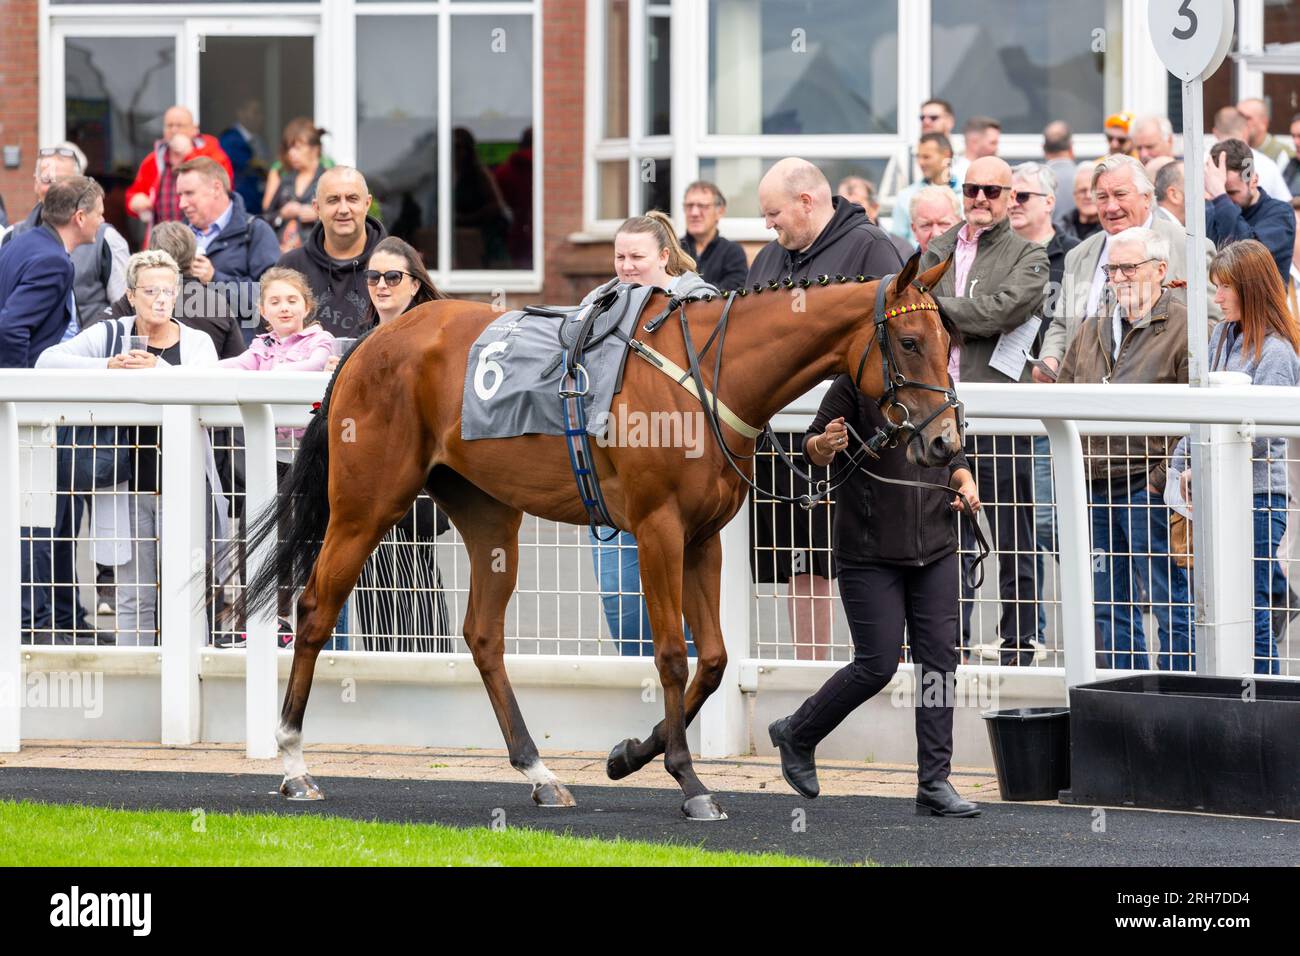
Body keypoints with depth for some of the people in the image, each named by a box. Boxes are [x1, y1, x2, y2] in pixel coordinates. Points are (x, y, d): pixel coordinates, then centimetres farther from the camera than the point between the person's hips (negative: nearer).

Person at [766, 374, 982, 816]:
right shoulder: (856, 385, -8)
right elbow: (812, 450, -4)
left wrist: (965, 482, 3)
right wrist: (825, 445, -27)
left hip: (936, 548, 5)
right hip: (871, 552, -5)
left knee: (938, 659, 1)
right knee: (877, 664, -5)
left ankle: (934, 784, 5)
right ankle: (796, 736, 20)